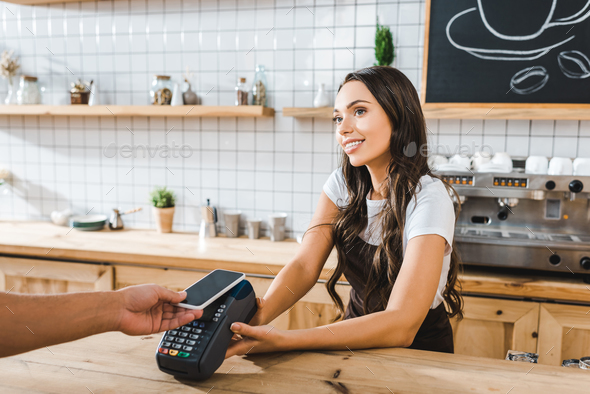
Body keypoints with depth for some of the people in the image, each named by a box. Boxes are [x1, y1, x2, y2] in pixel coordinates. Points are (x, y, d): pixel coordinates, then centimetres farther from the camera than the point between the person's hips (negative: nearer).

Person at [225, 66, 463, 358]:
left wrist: (282, 340, -37)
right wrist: (258, 315, -33)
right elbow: (304, 265, -13)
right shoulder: (343, 185, -2)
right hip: (359, 338, 4)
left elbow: (400, 326, -28)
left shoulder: (428, 197, -20)